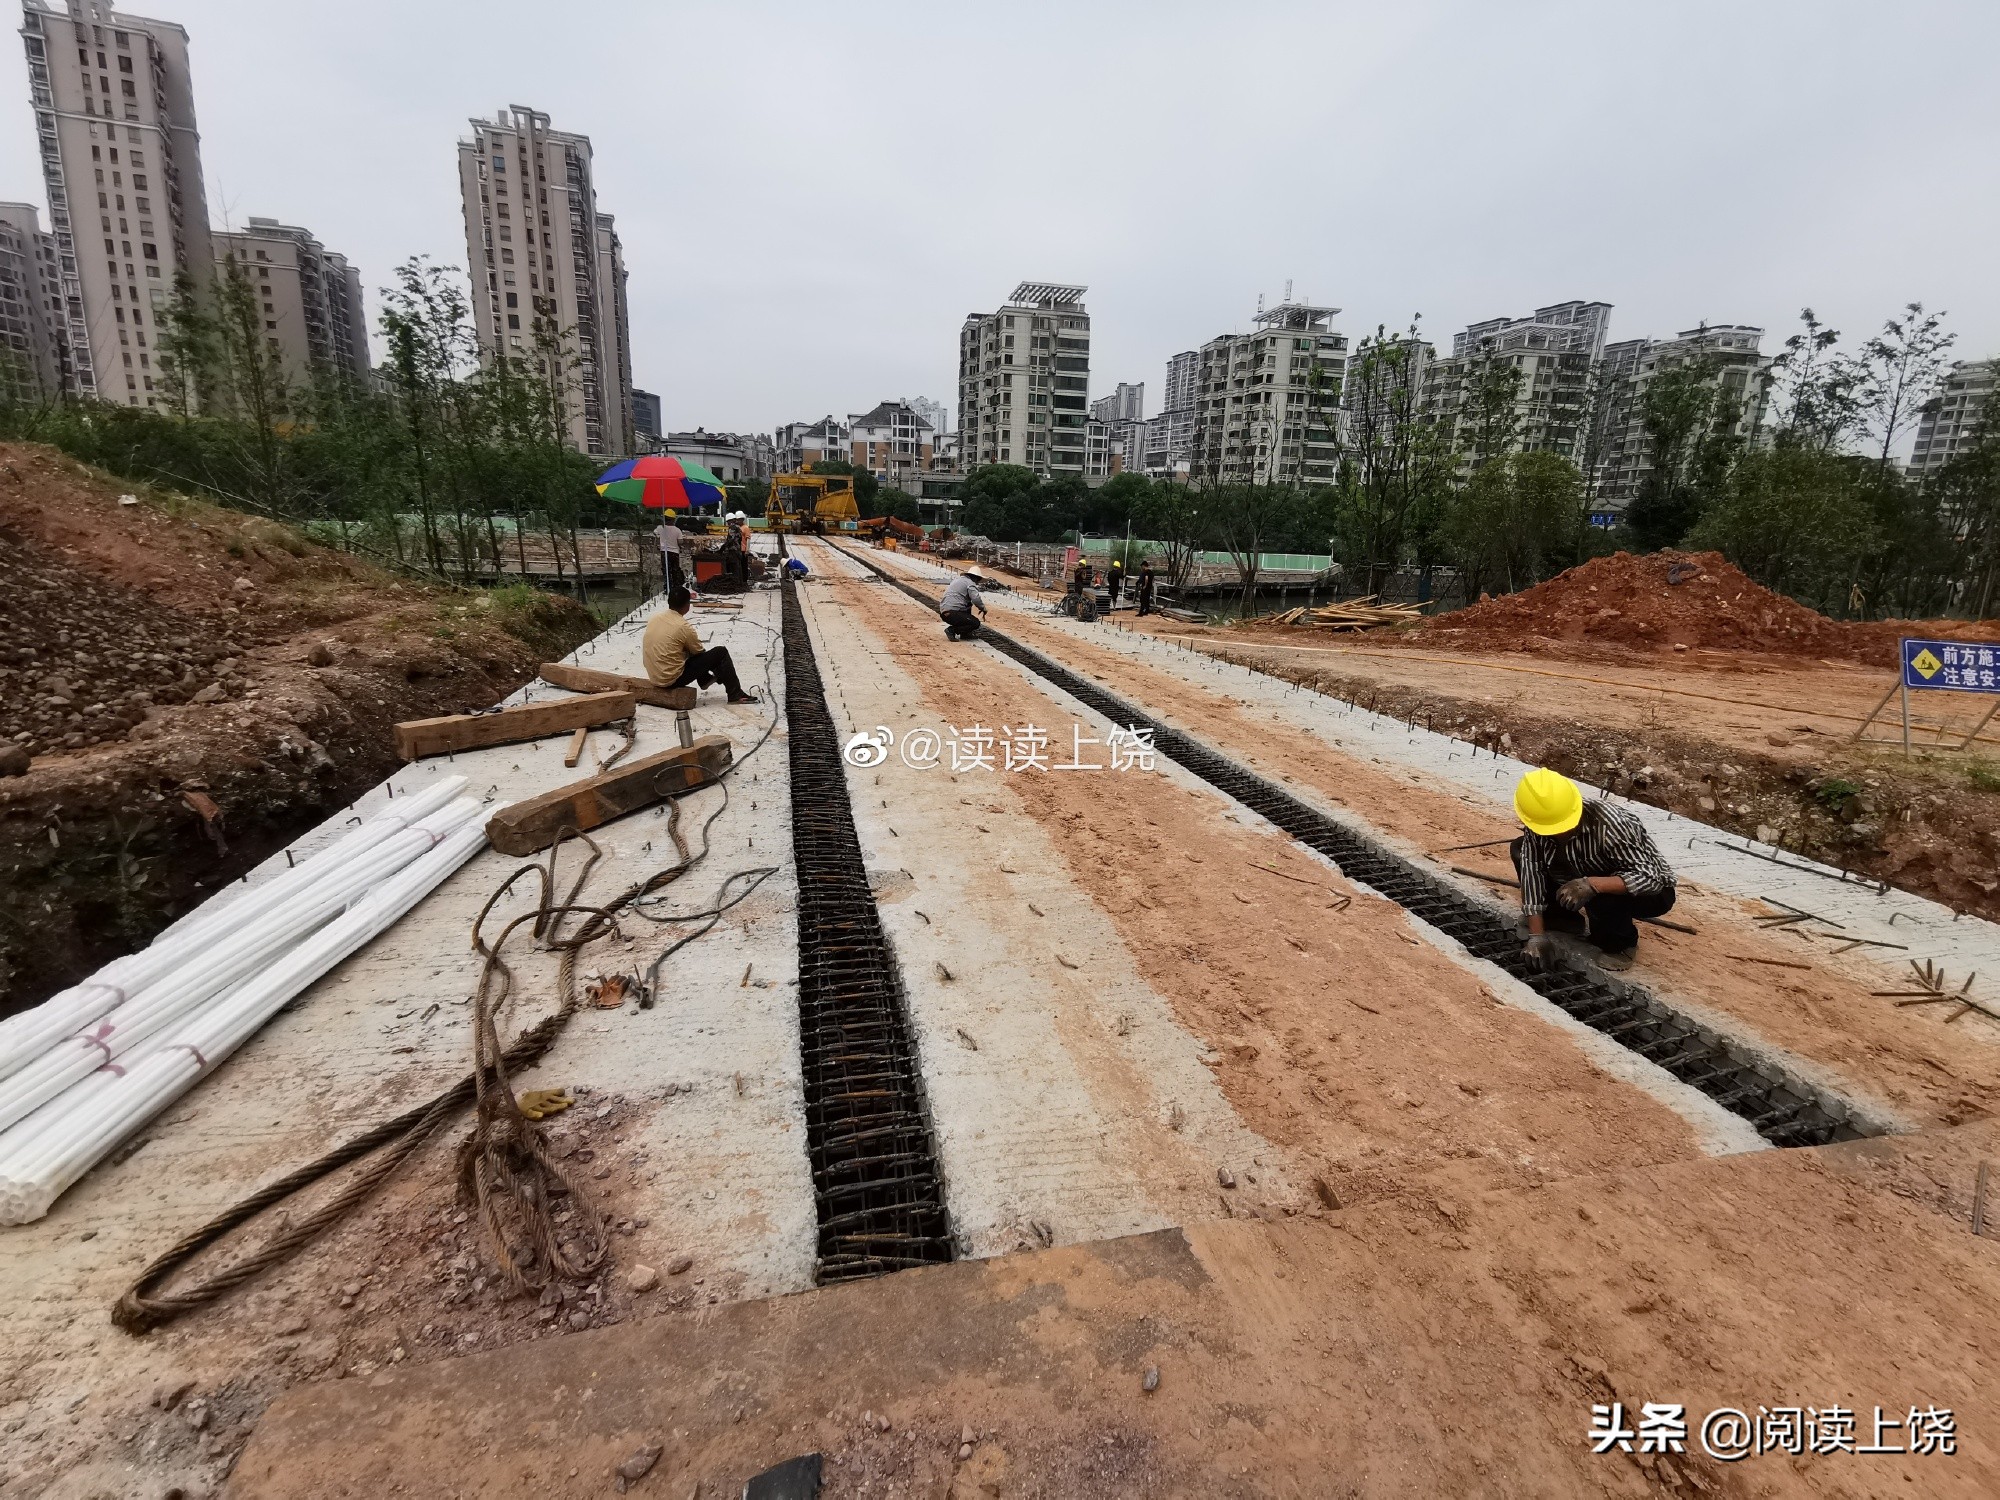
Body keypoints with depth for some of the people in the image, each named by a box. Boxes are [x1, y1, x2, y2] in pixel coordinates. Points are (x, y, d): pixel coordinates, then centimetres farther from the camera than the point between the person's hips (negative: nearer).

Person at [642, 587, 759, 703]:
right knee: (721, 652, 0)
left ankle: (705, 679, 45)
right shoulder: (684, 627, -17)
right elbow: (700, 653, -1)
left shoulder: (654, 618, 3)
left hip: (654, 676, 8)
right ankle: (736, 695, 7)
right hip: (672, 679, -8)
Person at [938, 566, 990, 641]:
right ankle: (952, 630, -10)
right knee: (976, 623, -2)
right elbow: (976, 599, -19)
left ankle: (965, 633, 24)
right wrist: (983, 608, 0)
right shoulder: (970, 583, -4)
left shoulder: (957, 579, 23)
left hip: (944, 611, 9)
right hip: (952, 613, -9)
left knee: (968, 604, 29)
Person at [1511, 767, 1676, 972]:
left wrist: (1592, 885, -53)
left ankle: (1621, 944, -5)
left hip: (1654, 892, -5)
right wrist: (1537, 935, -25)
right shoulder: (1537, 827, -20)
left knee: (1601, 898, -39)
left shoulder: (1610, 825, -37)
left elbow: (1652, 878, -38)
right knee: (1519, 850, -8)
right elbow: (1531, 873, -21)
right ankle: (1565, 919, 8)